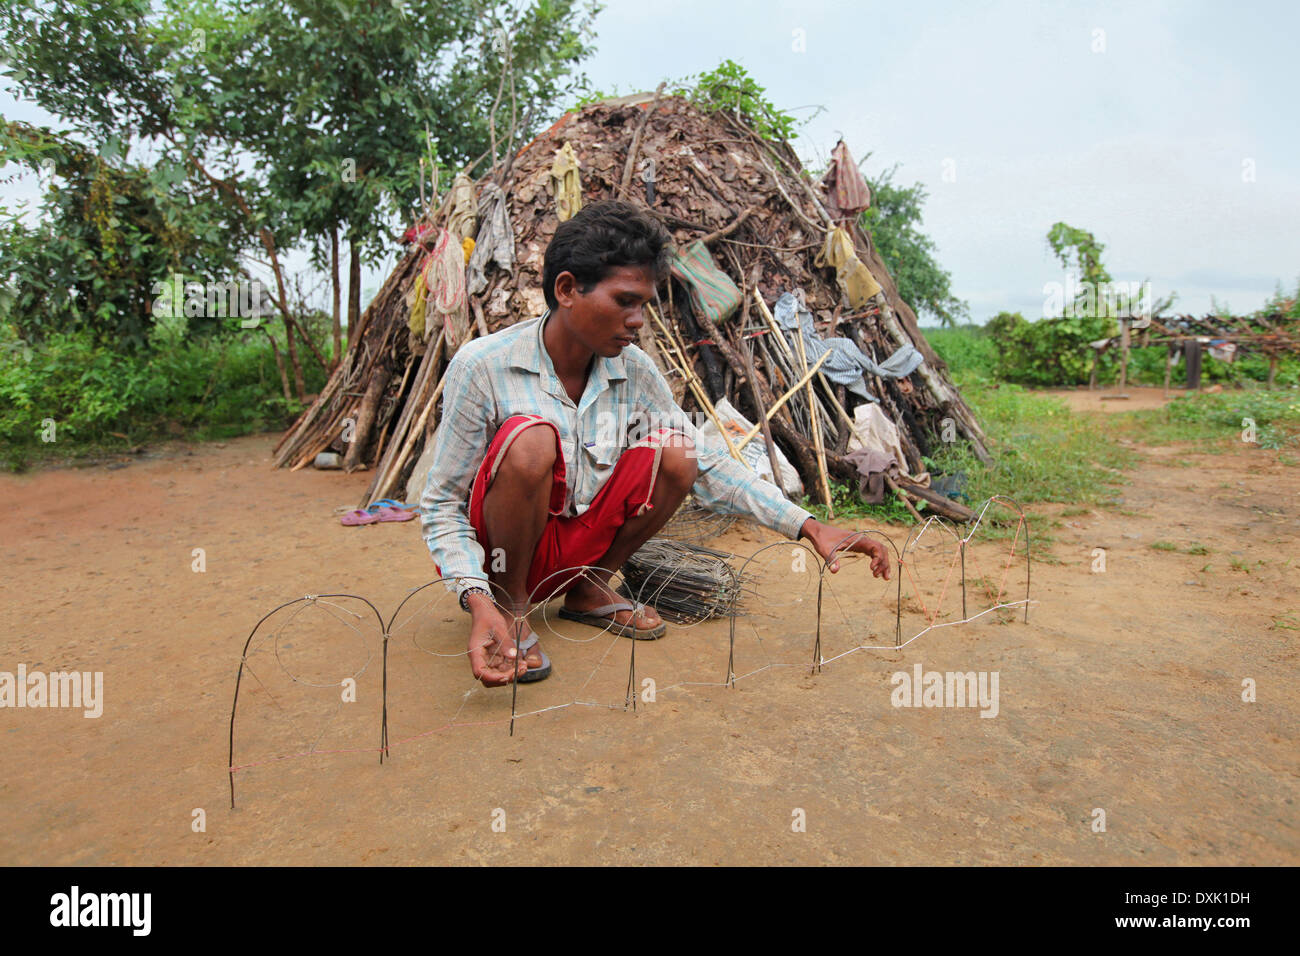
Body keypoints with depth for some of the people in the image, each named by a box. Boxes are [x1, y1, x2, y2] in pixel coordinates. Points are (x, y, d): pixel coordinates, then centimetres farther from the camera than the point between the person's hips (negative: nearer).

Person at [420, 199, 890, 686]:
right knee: (532, 439, -33)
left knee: (674, 453, -16)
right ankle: (512, 609, -11)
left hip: (574, 549, 5)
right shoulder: (482, 366, -19)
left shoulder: (634, 371, -6)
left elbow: (708, 463, -1)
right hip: (497, 551, -4)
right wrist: (476, 600, -33)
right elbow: (441, 505, -15)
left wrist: (807, 526, -10)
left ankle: (589, 591, 5)